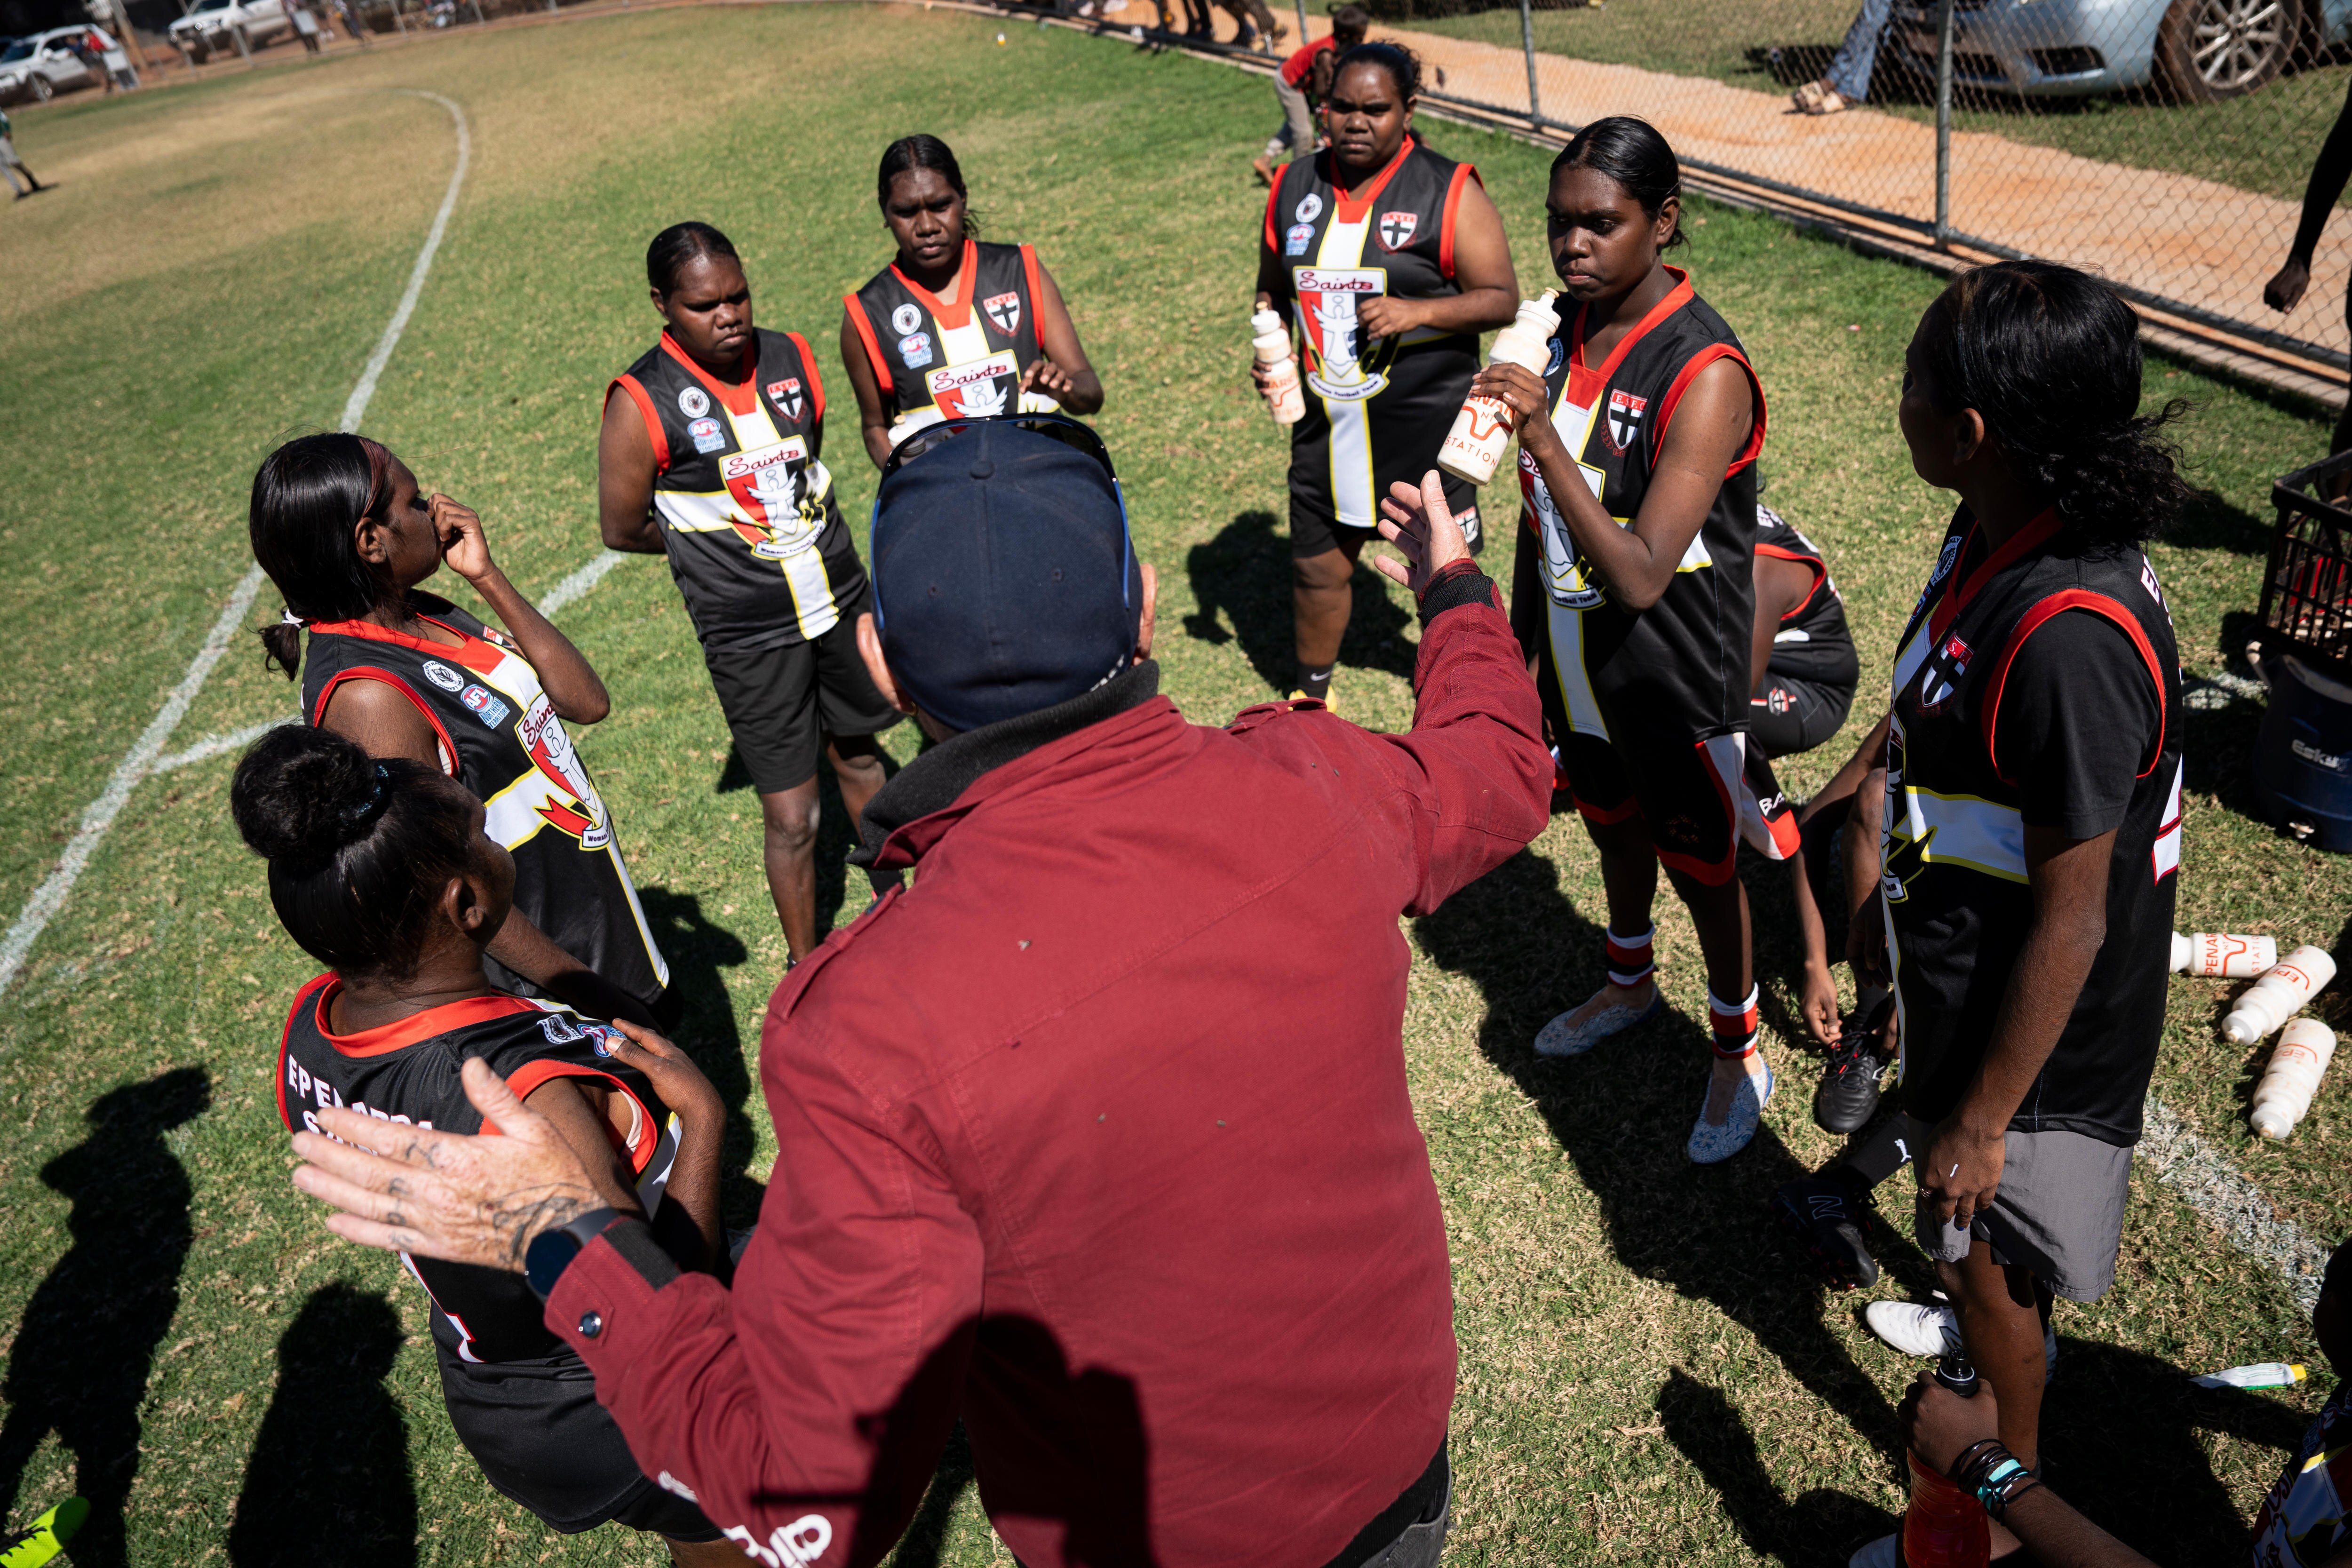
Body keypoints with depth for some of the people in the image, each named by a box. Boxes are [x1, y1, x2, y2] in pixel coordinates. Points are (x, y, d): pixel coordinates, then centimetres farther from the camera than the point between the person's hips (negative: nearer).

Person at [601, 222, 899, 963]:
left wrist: (751, 518, 3)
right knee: (791, 815, 1)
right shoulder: (641, 403, -15)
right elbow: (623, 529, -6)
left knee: (859, 756, 22)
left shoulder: (790, 356, 0)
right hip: (749, 636, -5)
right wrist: (724, 532, -1)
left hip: (841, 602, 5)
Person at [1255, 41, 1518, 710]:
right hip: (1326, 421, 4)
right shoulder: (1295, 186, 5)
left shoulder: (1450, 191, -8)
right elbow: (1273, 289, 18)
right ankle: (1311, 695, 35)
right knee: (1317, 564, 13)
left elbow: (1502, 298, -8)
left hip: (1426, 422, -4)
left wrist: (1416, 311, -22)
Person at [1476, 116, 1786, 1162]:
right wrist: (1518, 635, 15)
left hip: (1676, 683, -6)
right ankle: (1630, 985, 53)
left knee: (1701, 869, 13)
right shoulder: (1568, 326, -3)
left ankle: (1738, 1048, 39)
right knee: (1615, 831, 27)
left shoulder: (1705, 373, -26)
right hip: (1581, 664, 7)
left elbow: (1640, 576, -32)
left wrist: (1542, 435, -39)